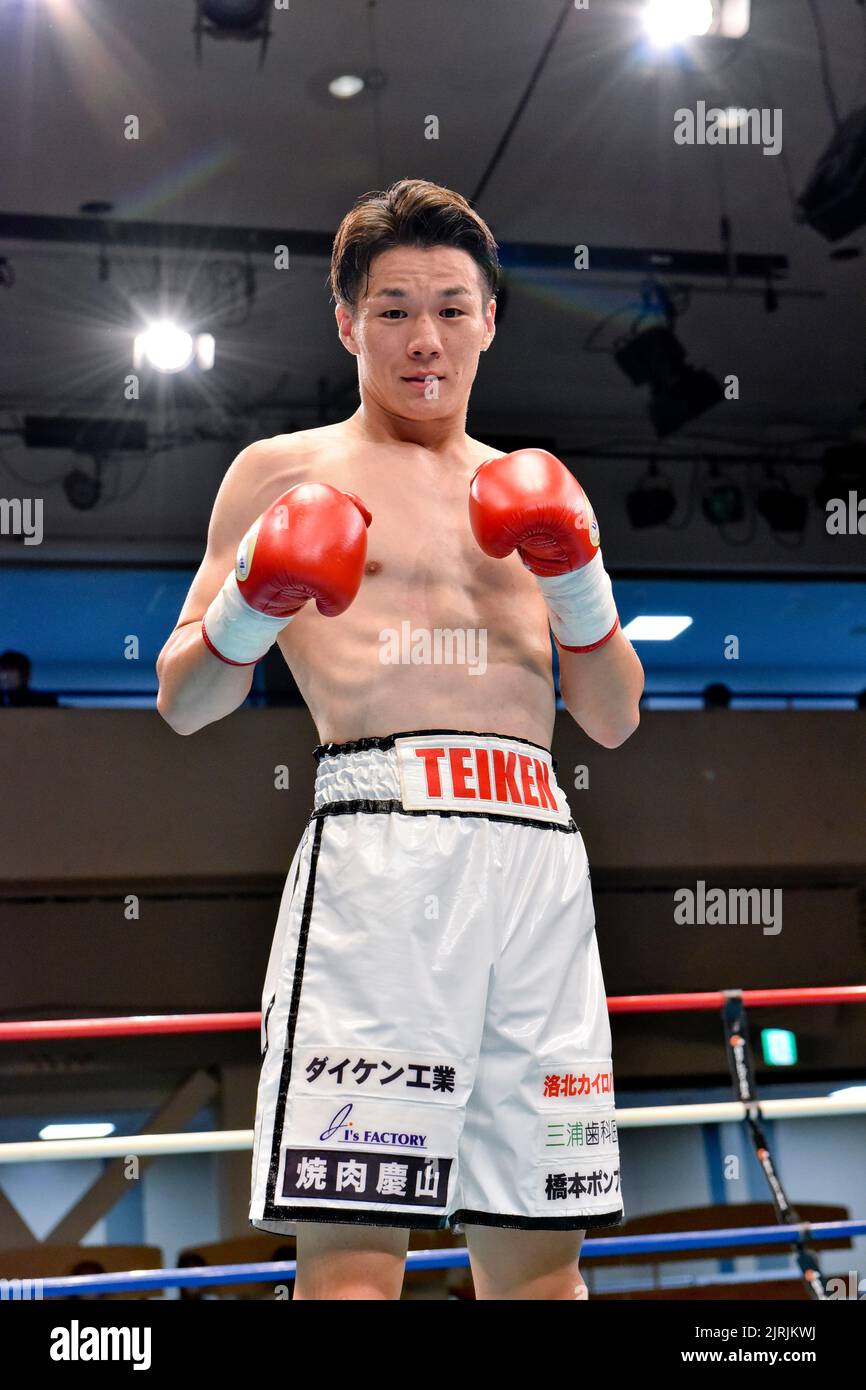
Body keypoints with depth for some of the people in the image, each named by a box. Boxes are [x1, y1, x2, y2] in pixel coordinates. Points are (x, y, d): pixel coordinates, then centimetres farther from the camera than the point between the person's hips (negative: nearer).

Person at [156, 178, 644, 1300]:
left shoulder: (530, 492, 25)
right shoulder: (285, 470, 14)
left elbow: (614, 721, 21)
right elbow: (180, 703, 10)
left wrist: (577, 578, 5)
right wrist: (251, 608, -10)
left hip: (541, 847, 4)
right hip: (381, 837, -4)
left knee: (539, 1250, 4)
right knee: (354, 1245, -13)